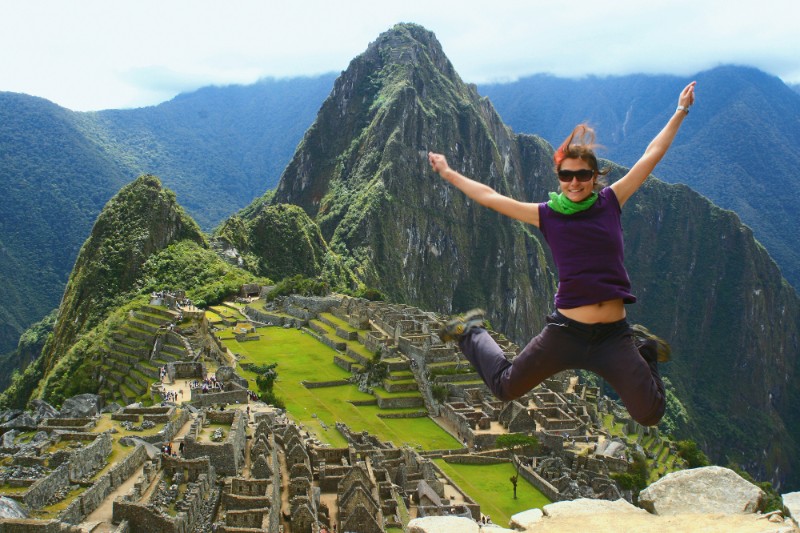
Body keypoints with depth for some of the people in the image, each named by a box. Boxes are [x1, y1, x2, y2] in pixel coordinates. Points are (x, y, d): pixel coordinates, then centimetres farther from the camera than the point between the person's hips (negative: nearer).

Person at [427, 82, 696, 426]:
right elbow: (489, 197, 6)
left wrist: (681, 111, 14)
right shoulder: (547, 215, -1)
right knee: (505, 388, 11)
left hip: (613, 335, 1)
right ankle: (471, 333, 38)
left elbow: (652, 154, 8)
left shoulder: (611, 202, 1)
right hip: (565, 333, -1)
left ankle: (643, 348, 30)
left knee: (649, 415, 2)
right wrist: (448, 173, 12)